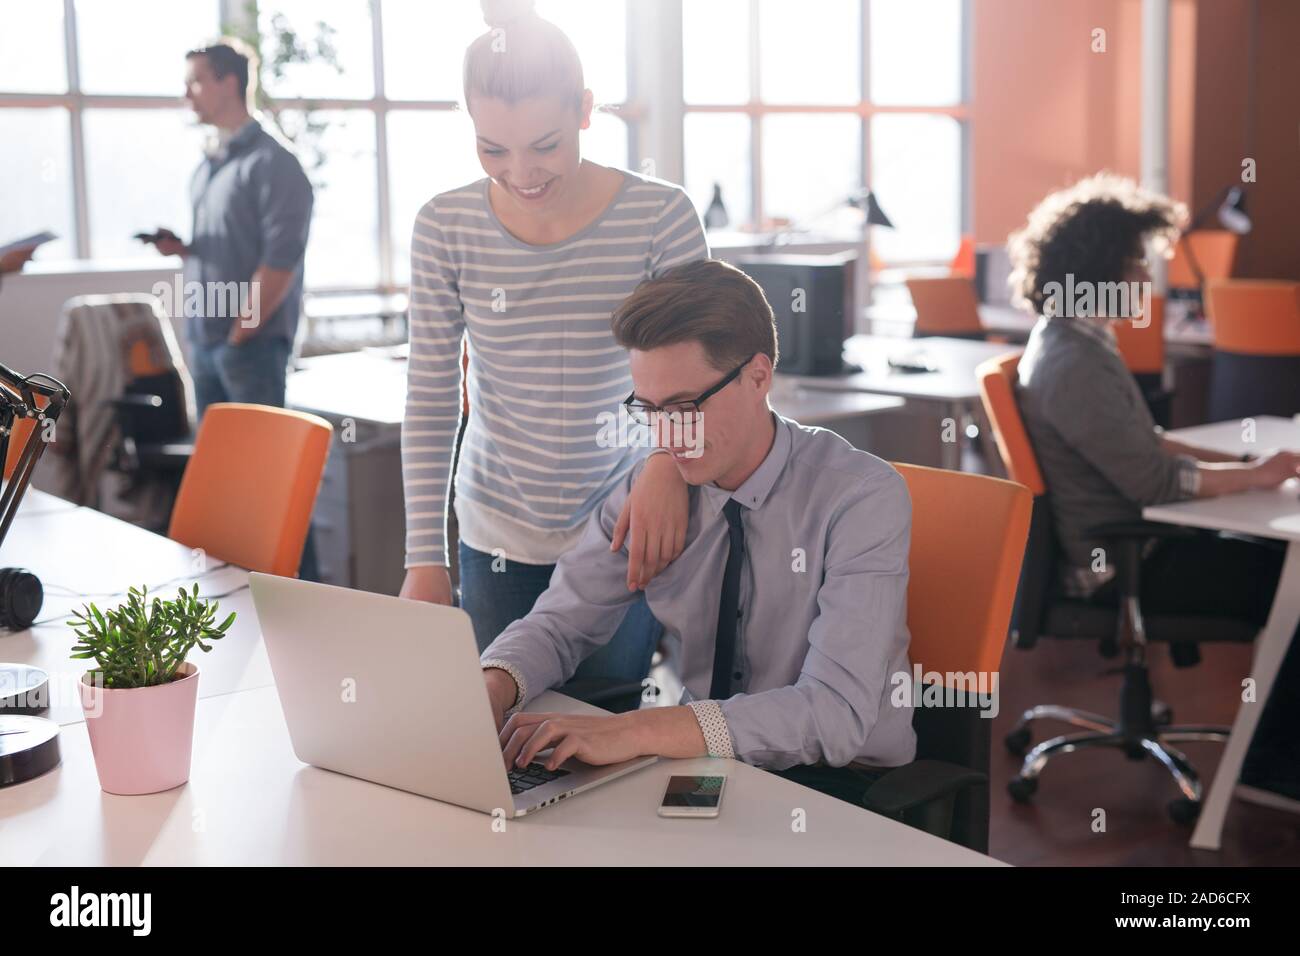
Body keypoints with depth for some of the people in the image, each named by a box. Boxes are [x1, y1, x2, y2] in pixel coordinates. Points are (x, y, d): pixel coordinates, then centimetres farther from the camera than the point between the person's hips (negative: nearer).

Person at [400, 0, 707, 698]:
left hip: (626, 536, -1)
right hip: (497, 536, 2)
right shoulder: (445, 228, -7)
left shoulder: (660, 216, -11)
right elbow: (430, 399, -5)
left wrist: (669, 465, -29)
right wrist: (425, 559, -13)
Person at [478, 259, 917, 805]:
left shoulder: (863, 497, -19)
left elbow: (836, 712, -28)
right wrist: (491, 689, -21)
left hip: (835, 782, -4)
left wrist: (635, 731, -37)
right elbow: (561, 623, 3)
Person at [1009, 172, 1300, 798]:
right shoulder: (1074, 365, -24)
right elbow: (1154, 480, -23)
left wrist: (1236, 462, 5)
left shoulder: (1075, 341, 10)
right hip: (1115, 568, -10)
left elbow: (1144, 441, 17)